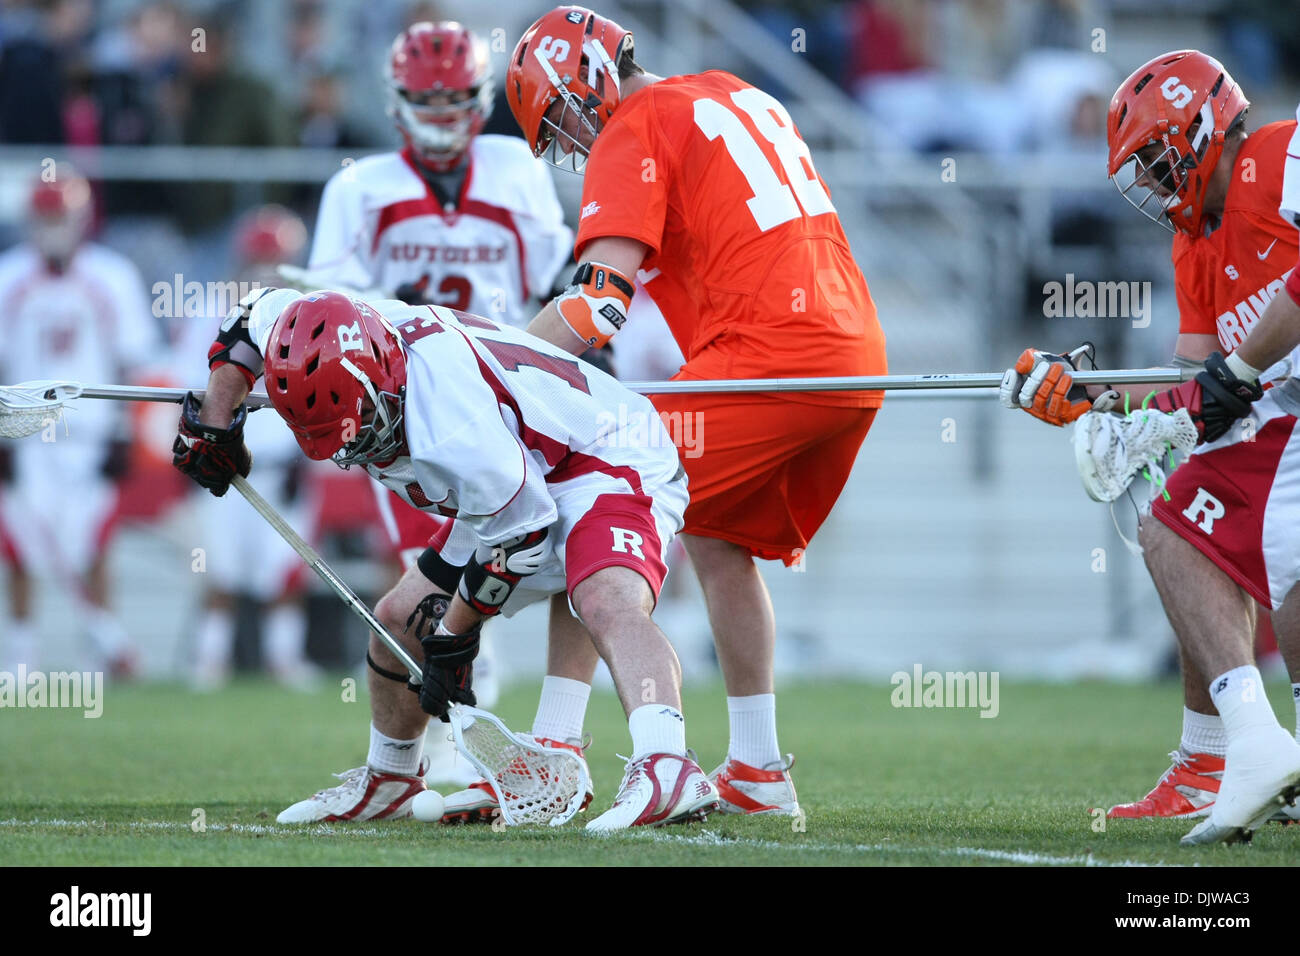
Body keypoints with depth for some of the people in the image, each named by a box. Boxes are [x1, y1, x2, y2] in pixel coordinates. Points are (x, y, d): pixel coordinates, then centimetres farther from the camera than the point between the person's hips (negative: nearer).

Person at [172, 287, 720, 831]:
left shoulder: (454, 437, -38)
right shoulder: (332, 345, -15)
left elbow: (519, 533, -23)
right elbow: (256, 314, 7)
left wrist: (453, 637, -10)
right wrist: (213, 424, 3)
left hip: (607, 463, -10)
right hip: (518, 483, 10)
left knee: (610, 605, -38)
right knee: (399, 624, 13)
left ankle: (667, 771, -55)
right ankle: (390, 782, 36)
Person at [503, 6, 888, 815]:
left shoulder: (635, 134, -2)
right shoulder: (742, 97, 24)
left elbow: (600, 302, -12)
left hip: (766, 355, -8)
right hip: (859, 354, 8)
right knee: (721, 544, 22)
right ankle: (756, 770, 23)